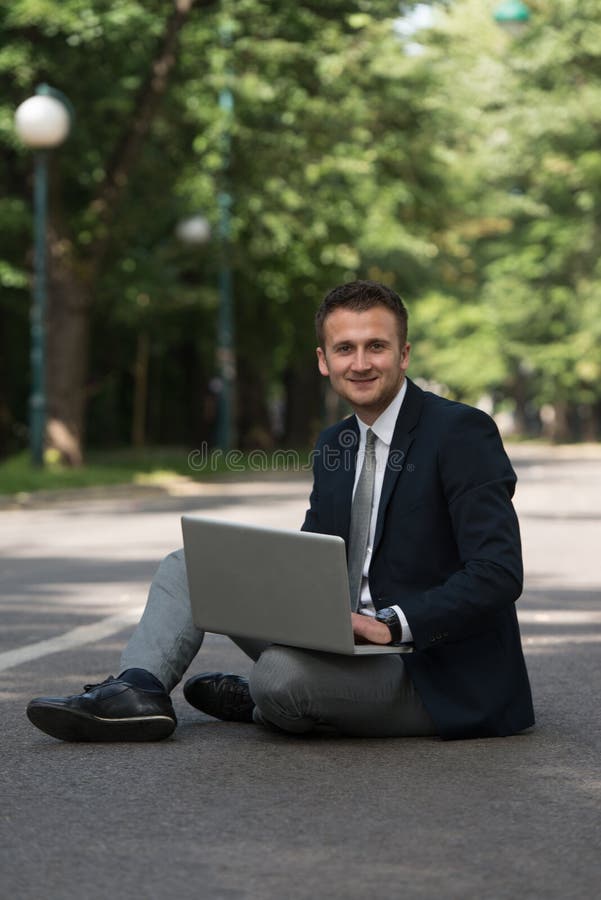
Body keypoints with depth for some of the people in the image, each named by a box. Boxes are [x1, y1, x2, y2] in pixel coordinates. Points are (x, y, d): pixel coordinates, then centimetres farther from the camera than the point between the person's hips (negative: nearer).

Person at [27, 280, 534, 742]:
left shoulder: (462, 432, -14)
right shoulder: (335, 446, 12)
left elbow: (498, 574, -22)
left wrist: (389, 623, -30)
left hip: (434, 676, -8)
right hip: (353, 643, 8)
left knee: (281, 672, -34)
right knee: (193, 564, 8)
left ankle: (257, 701, 2)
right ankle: (136, 690, -16)